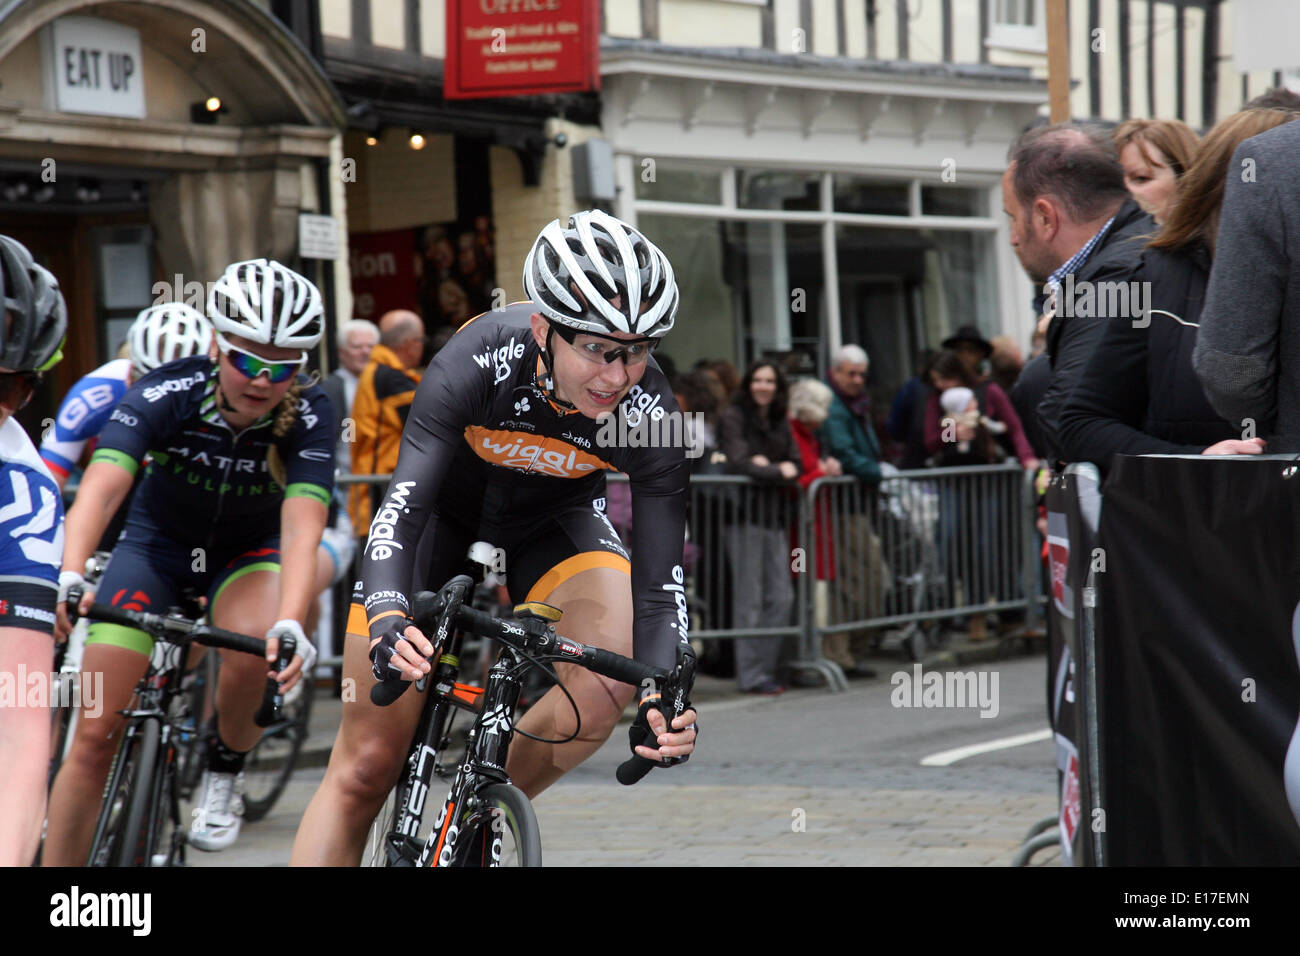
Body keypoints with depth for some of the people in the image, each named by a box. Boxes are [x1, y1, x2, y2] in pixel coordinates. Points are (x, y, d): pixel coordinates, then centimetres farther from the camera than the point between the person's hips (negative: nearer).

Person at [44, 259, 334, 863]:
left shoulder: (309, 415, -27)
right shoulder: (165, 394, -29)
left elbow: (300, 529, -38)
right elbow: (102, 486, -42)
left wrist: (289, 625, -55)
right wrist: (68, 577, -60)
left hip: (247, 551, 0)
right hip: (156, 544, 0)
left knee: (255, 655, -33)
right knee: (95, 734, -9)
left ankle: (223, 772, -3)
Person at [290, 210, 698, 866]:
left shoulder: (651, 416, -30)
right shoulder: (478, 360, -36)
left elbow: (657, 588, -27)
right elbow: (400, 507, -39)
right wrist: (386, 624, -57)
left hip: (554, 518, 1)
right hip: (445, 506, -1)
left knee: (607, 683, -29)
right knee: (367, 764, -4)